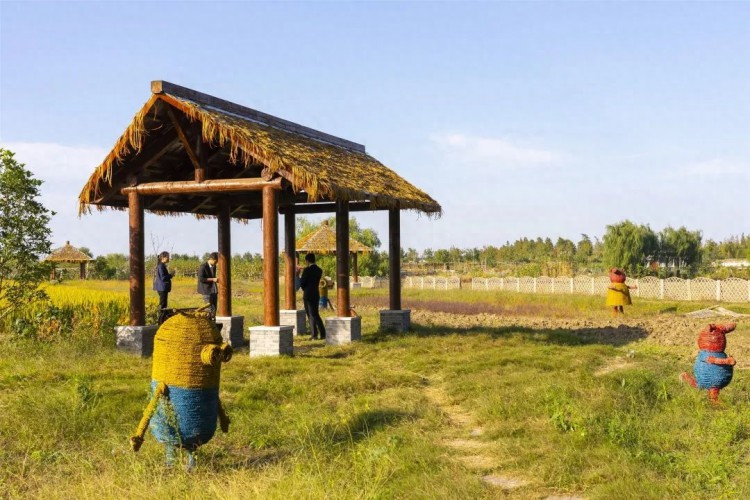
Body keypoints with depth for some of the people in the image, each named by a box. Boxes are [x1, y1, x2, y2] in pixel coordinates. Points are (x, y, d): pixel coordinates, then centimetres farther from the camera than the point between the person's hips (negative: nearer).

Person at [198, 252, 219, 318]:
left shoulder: (214, 266, 11)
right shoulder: (203, 266, -12)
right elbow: (200, 279, -19)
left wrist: (216, 280, 4)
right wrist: (213, 279, -21)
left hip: (214, 290, 7)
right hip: (206, 291, -7)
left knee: (214, 308, 4)